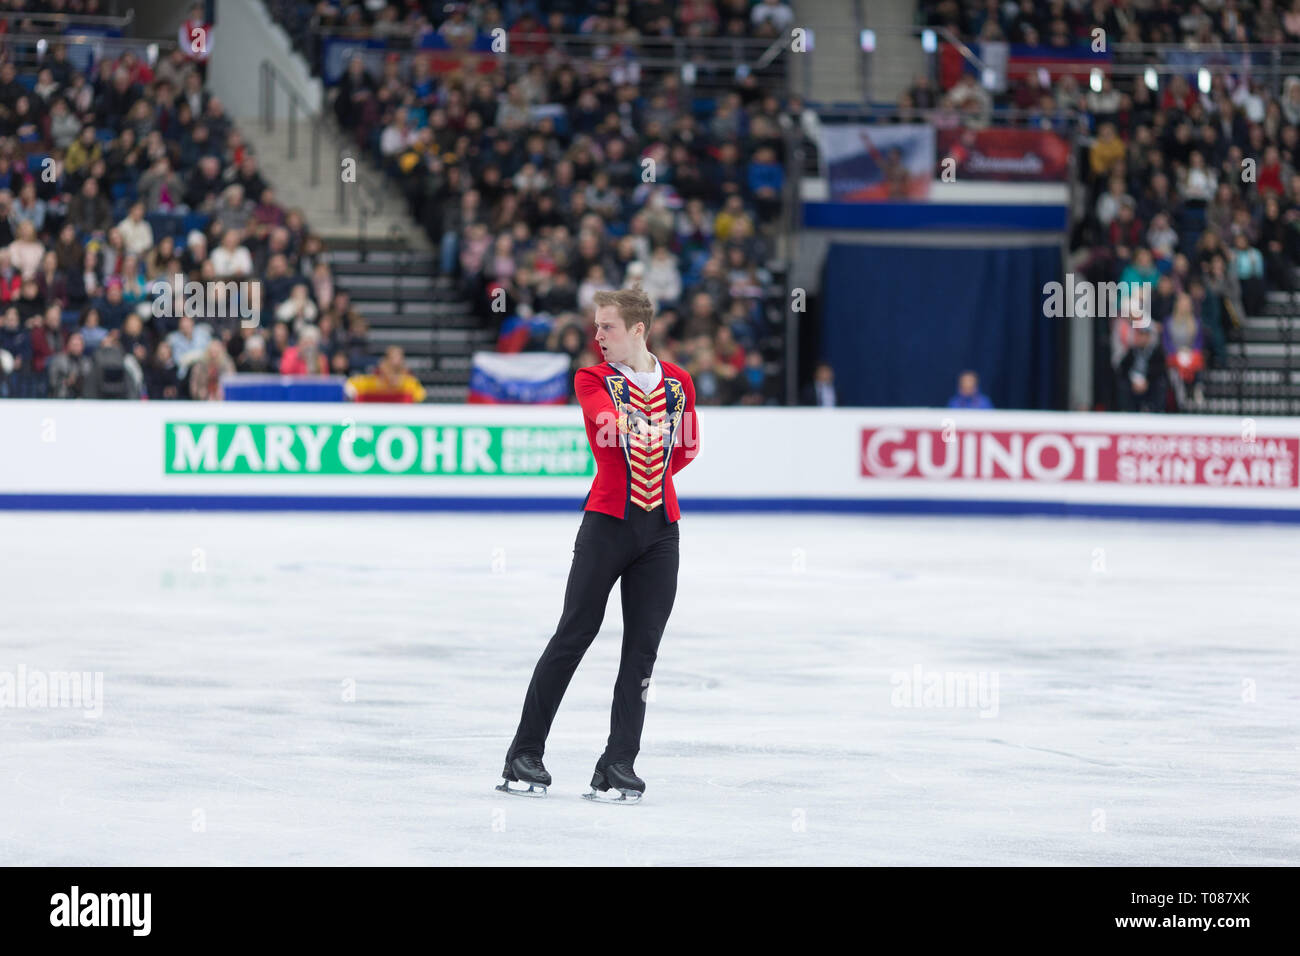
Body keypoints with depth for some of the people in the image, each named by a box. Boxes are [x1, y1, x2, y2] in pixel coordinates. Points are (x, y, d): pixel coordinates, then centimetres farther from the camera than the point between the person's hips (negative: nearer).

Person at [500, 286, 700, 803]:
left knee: (643, 646, 1)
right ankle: (525, 754, 4)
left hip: (660, 528, 3)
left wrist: (651, 475, 4)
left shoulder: (678, 381, 10)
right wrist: (627, 424, -44)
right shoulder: (592, 379, 1)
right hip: (606, 523, -3)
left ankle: (618, 763, 6)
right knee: (573, 636, -4)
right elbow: (604, 413, -22)